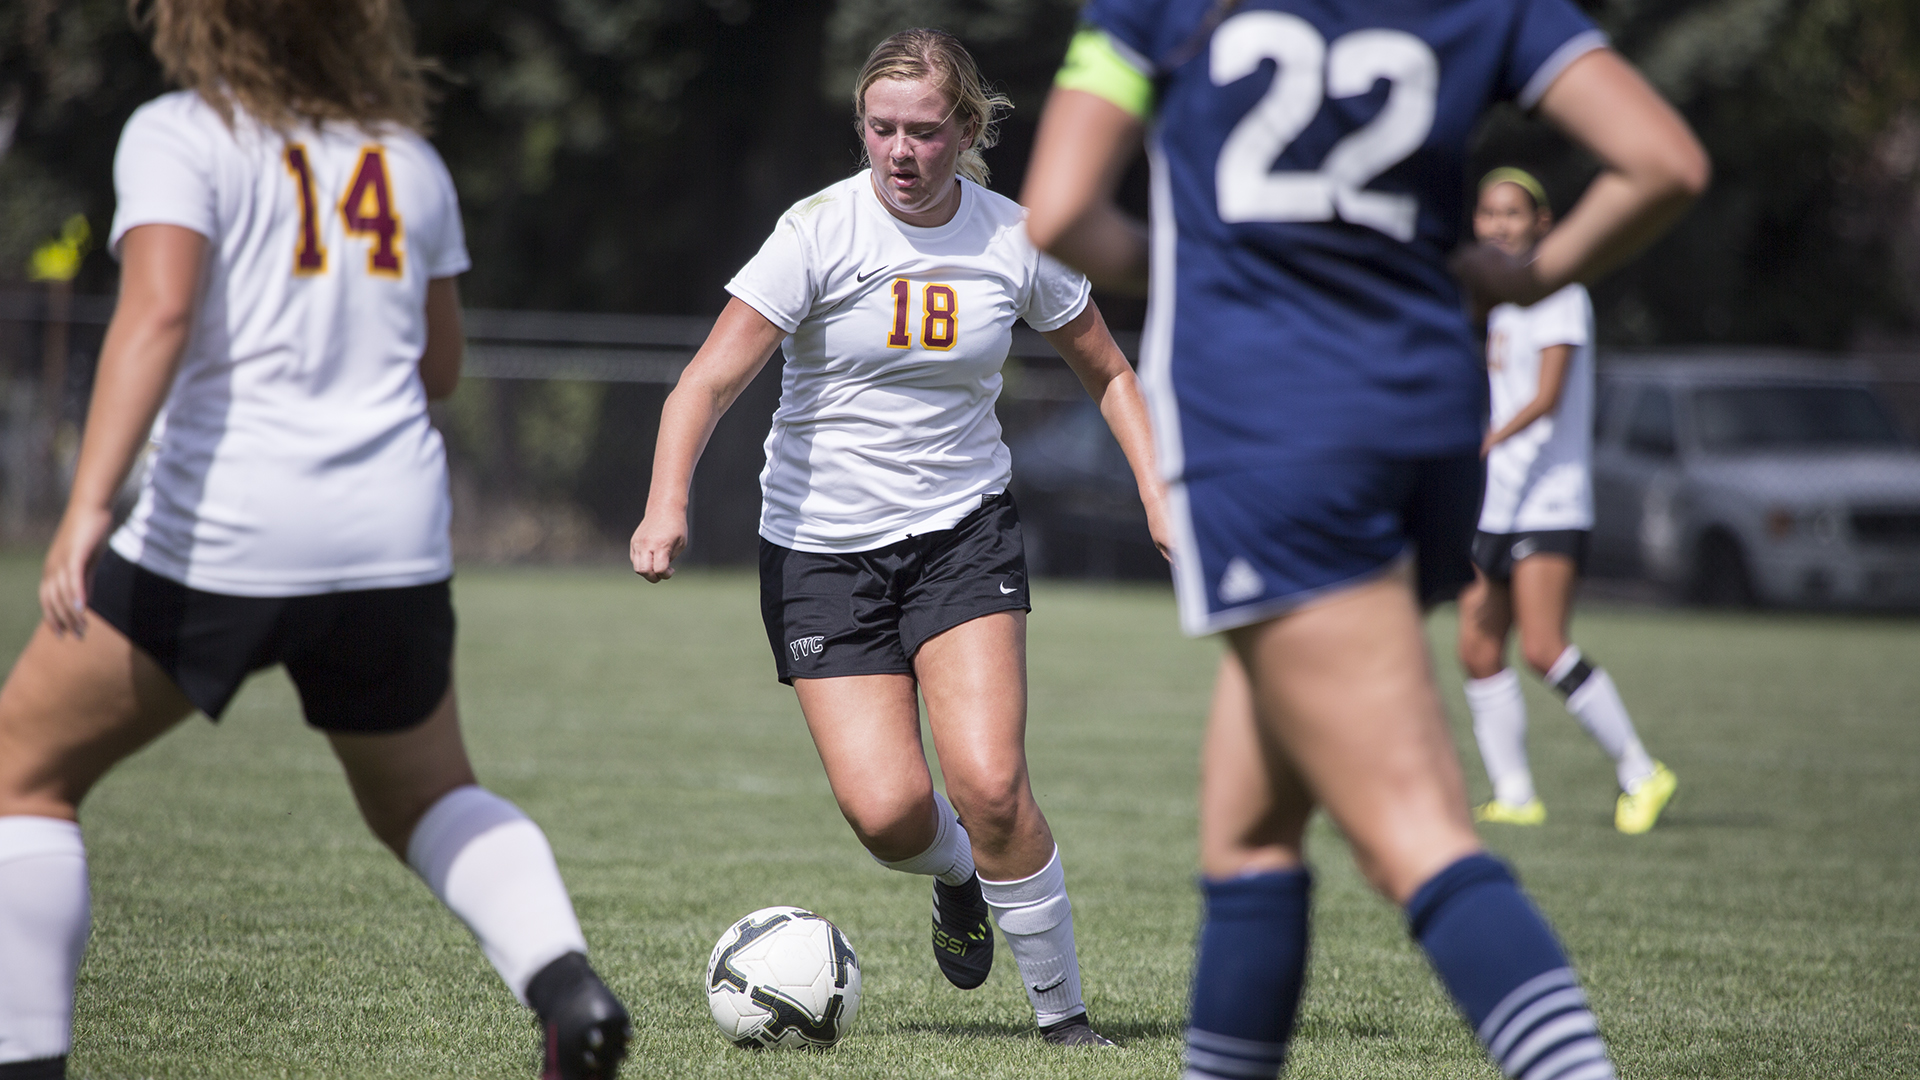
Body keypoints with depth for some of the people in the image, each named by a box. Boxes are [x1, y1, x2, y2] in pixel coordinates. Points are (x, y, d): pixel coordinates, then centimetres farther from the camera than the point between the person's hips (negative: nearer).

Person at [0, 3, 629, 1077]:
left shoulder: (180, 136, -1)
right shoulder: (410, 157, 15)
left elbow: (159, 311, -18)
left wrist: (87, 505, -24)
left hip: (218, 534, -5)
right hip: (394, 539, 5)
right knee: (429, 798, 26)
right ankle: (566, 980, 0)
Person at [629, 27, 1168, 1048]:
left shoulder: (1013, 239, -3)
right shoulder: (821, 229, -12)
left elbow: (1106, 372, 13)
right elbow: (712, 377, -18)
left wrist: (1159, 494, 0)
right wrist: (668, 502, -34)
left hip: (962, 531, 1)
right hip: (820, 544, -1)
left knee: (989, 783, -18)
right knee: (887, 812, -13)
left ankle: (1063, 1012, 0)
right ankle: (958, 875, 25)